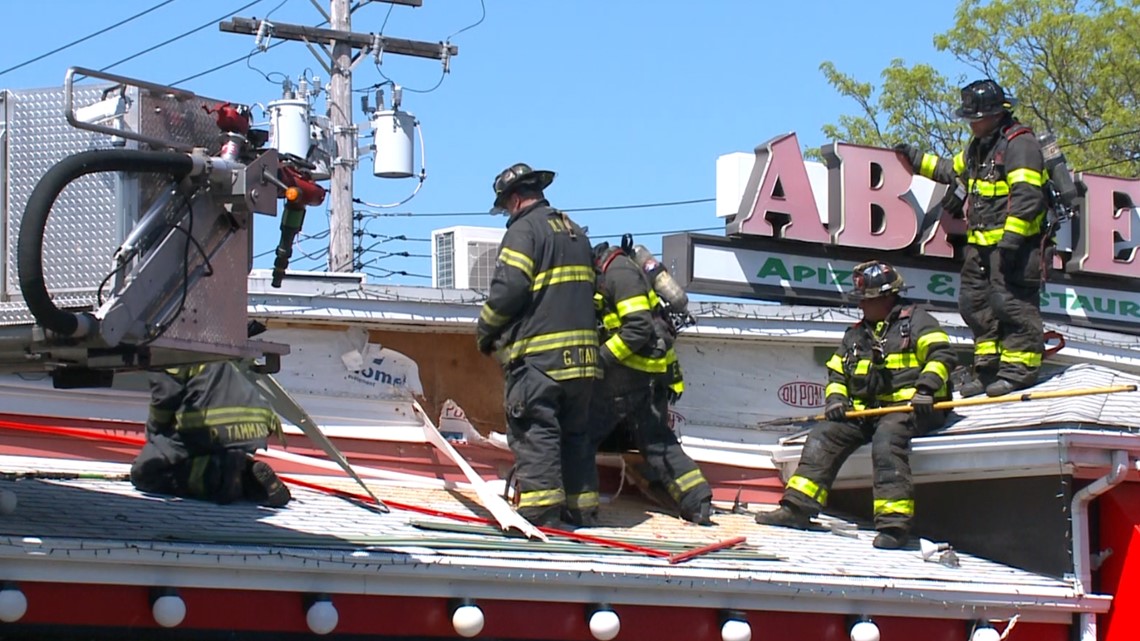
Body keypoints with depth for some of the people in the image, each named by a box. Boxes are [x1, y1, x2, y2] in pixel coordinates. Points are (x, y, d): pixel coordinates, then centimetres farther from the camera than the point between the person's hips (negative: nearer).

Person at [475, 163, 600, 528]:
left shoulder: (524, 229, -6)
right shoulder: (575, 232, 21)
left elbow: (509, 288, -15)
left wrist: (486, 330, -1)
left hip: (538, 353, -8)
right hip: (581, 354, 8)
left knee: (534, 431, -8)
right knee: (574, 431, 14)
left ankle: (541, 509, -13)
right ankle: (582, 507, 14)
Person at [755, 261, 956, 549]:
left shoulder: (916, 320, 3)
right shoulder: (856, 334, 23)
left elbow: (941, 354, -10)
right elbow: (836, 372, 26)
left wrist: (926, 388, -24)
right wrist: (835, 398, 5)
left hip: (908, 407, -7)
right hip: (866, 411, 7)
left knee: (886, 439, -35)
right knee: (824, 435, -10)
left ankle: (895, 523, -41)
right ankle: (797, 506, -13)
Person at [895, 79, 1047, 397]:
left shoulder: (1019, 143, -11)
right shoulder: (978, 147, 19)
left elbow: (1027, 195, -20)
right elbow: (952, 171, 37)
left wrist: (1011, 237, -25)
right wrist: (916, 159, 34)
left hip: (1015, 242, -10)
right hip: (981, 242, 10)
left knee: (1011, 300, -13)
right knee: (974, 302, 10)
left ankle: (1020, 369, -10)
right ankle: (989, 368, 15)